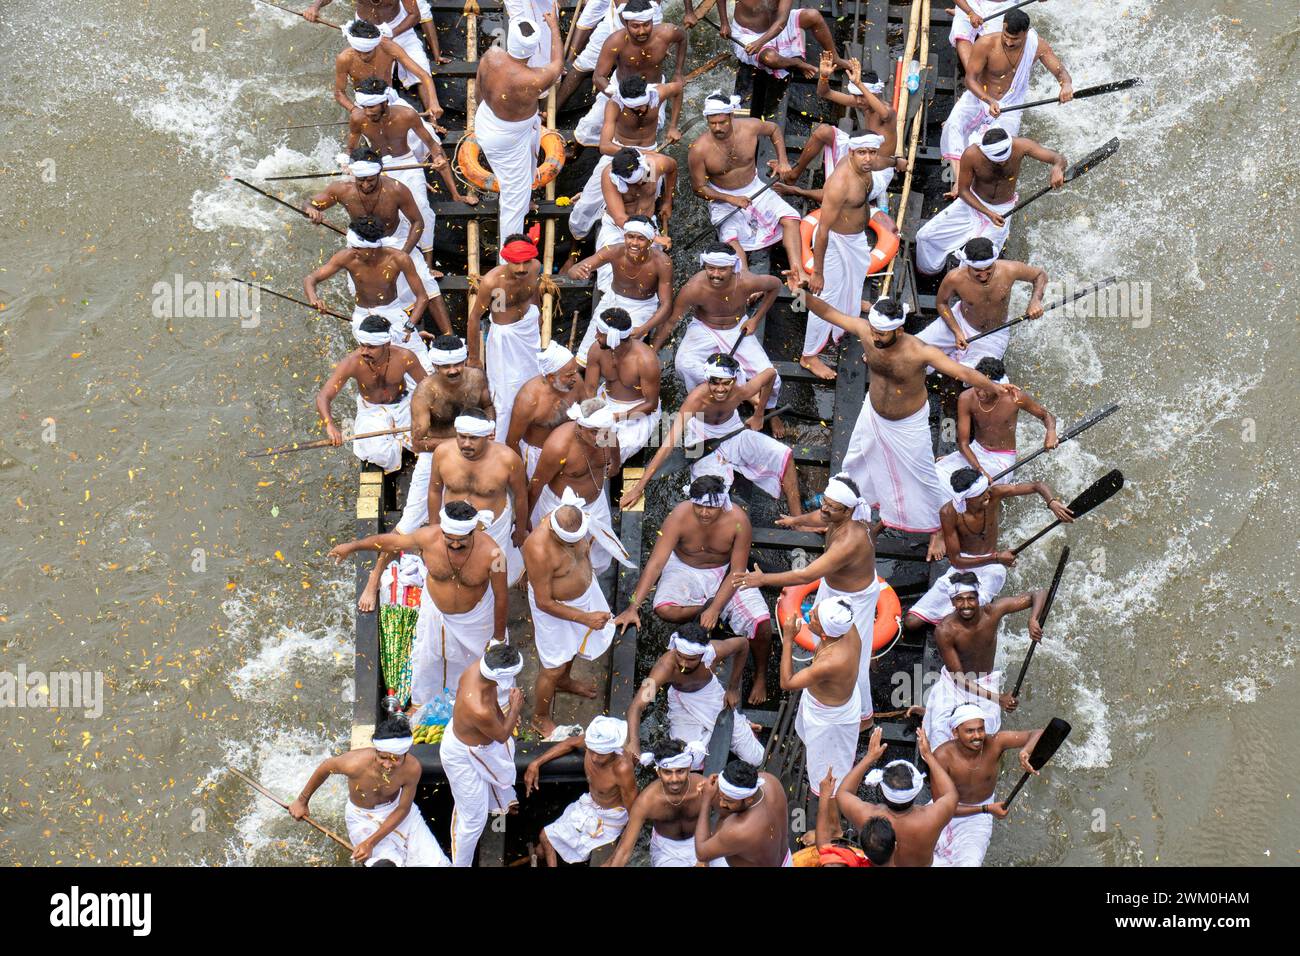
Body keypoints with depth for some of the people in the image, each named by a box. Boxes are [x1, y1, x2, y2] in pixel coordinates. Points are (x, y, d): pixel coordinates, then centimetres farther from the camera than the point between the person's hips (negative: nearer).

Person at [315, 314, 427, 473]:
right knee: (378, 453, -28)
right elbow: (323, 396, -30)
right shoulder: (352, 363, -28)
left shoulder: (404, 357, -24)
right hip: (371, 411, -2)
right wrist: (330, 426, -49)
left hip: (402, 405, 2)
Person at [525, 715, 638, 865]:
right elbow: (570, 743, -1)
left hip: (609, 817, -6)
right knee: (545, 837, 12)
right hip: (589, 803, 6)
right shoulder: (591, 739, -26)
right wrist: (536, 762, -5)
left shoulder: (622, 768, -42)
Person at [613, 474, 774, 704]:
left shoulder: (738, 521, -26)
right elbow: (656, 563, -27)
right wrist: (633, 607, -31)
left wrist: (715, 609, -30)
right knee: (664, 609, -32)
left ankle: (761, 675, 8)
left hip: (724, 571, 0)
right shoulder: (679, 517, -27)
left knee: (761, 622, -21)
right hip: (685, 570, 0)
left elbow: (737, 572, -20)